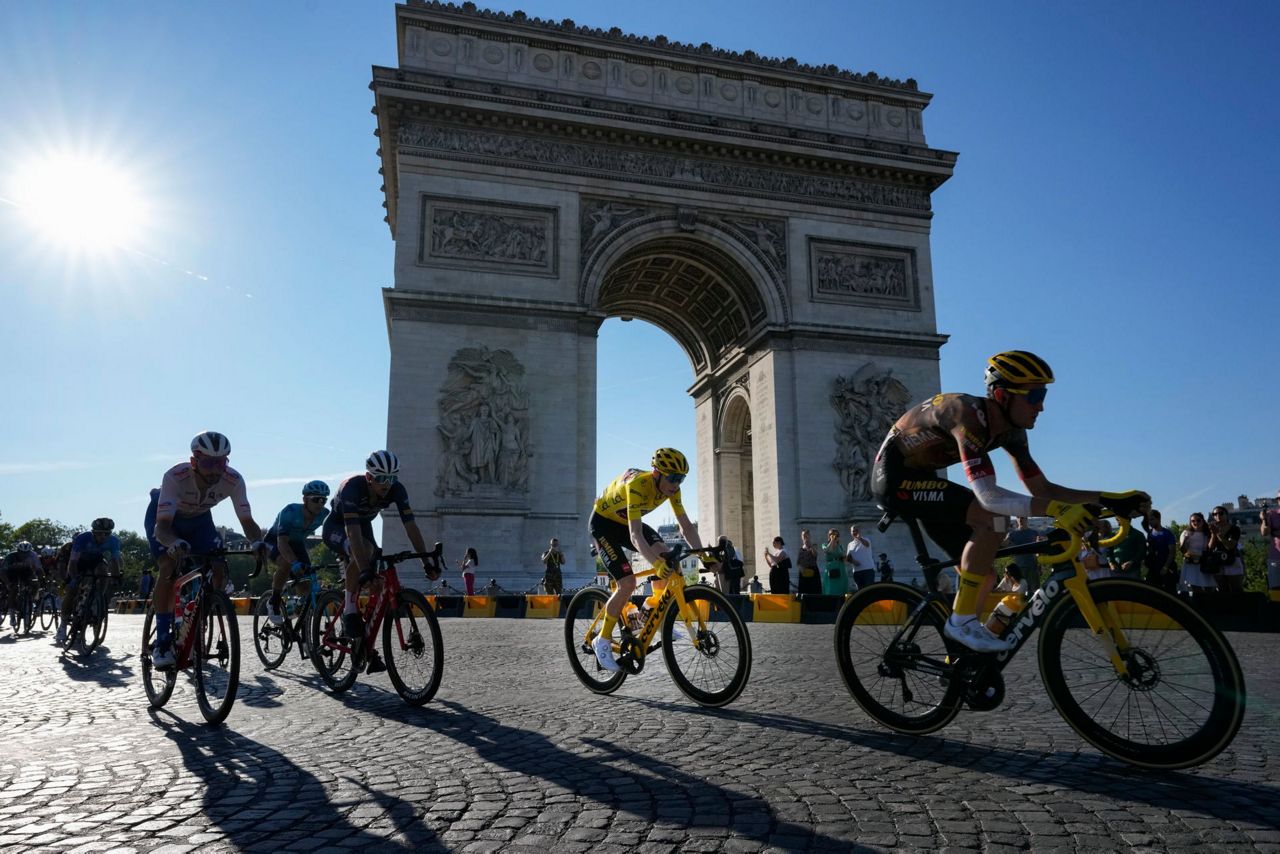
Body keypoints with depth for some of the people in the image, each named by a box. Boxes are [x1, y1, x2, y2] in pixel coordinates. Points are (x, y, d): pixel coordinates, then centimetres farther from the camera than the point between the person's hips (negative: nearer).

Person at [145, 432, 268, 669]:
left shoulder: (233, 480, -30)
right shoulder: (175, 477, -38)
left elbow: (247, 521, -25)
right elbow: (162, 526, -43)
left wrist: (258, 542, -46)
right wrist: (175, 543, -64)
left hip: (198, 518, 3)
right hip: (164, 517, -3)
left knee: (219, 569, -14)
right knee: (169, 567, -26)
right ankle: (161, 642, -16)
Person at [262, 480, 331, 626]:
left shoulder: (324, 514, -22)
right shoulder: (290, 511, -36)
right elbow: (282, 542, -45)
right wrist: (295, 563, -60)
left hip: (297, 543, 5)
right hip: (274, 541, -4)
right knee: (286, 564, -36)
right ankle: (273, 603, -14)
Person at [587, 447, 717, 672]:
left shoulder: (671, 487, -16)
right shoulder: (637, 485, -37)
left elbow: (686, 526, -12)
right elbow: (635, 535, -44)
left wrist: (704, 556, -23)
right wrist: (656, 564, -57)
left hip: (626, 522, 6)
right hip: (603, 523, -6)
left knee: (666, 557, -20)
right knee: (627, 583, -19)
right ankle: (603, 641, -1)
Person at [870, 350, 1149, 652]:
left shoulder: (1010, 431, 0)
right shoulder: (968, 415, -29)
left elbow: (1041, 488, 1)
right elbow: (988, 496, -38)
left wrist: (1109, 499, -8)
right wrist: (1057, 510, -45)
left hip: (919, 478, 9)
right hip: (894, 475, -9)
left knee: (983, 574, 5)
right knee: (992, 518, -26)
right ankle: (961, 620, -15)